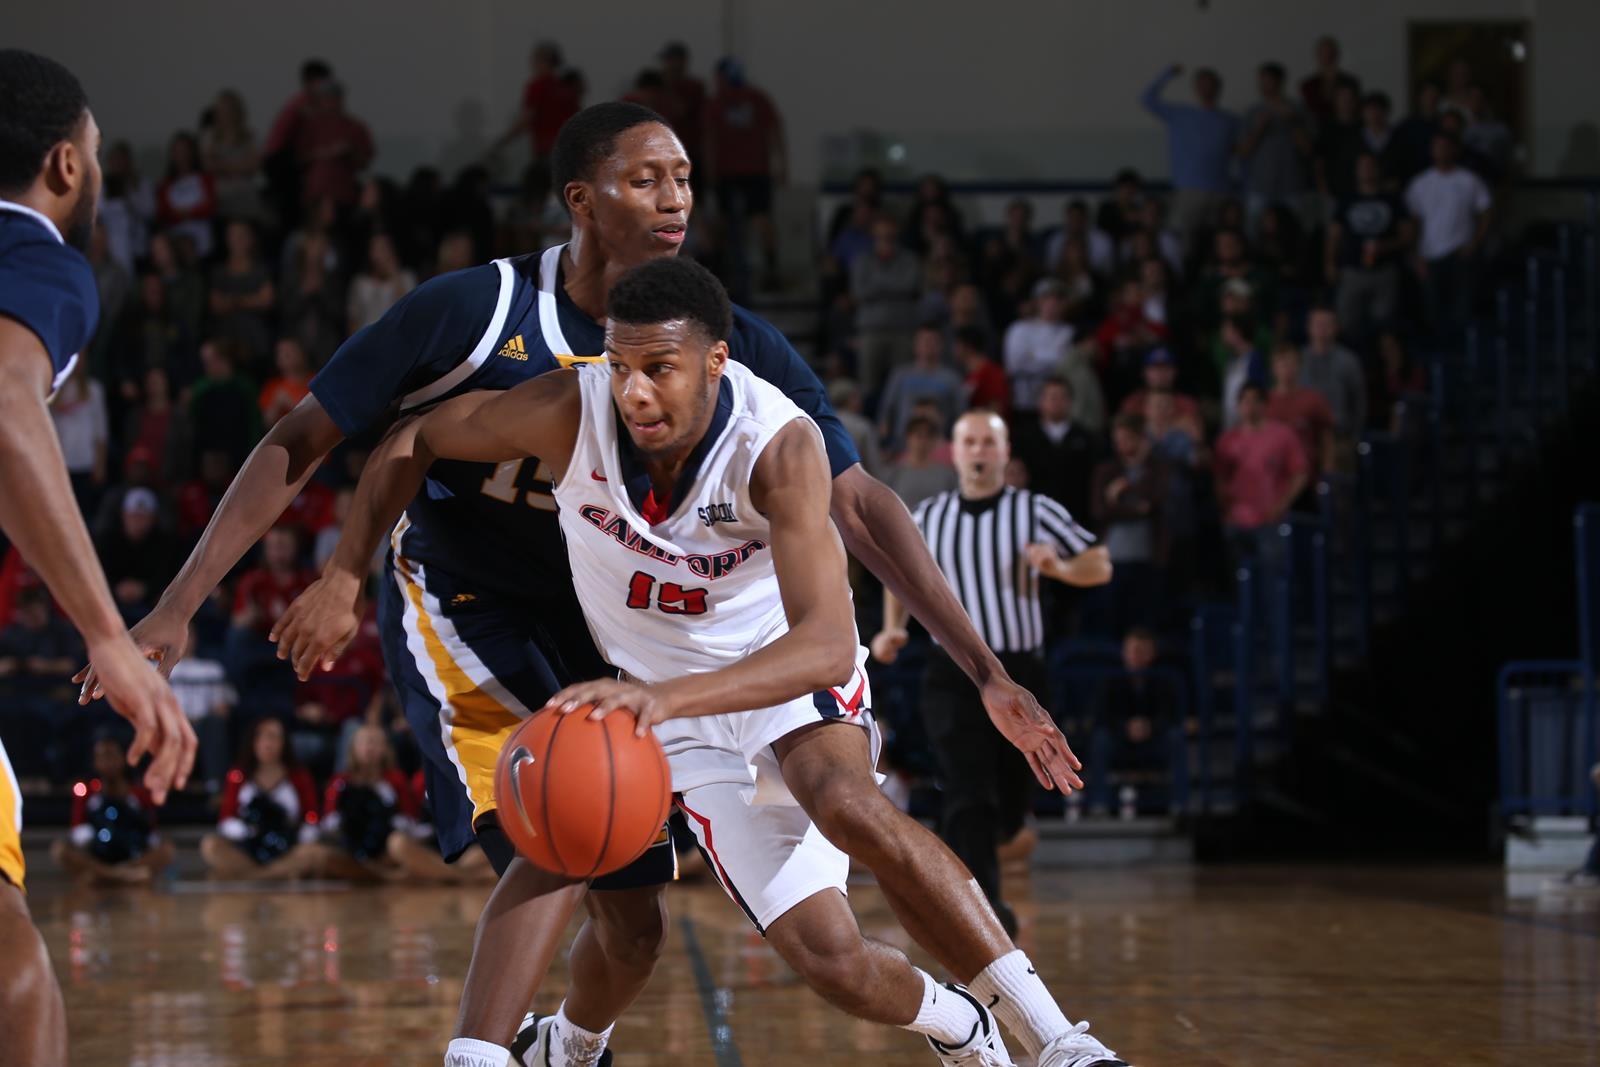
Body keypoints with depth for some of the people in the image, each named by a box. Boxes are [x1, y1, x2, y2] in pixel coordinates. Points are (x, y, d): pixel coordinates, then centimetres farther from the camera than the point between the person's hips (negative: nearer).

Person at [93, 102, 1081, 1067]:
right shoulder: (474, 311, -21)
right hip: (460, 608, -5)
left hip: (596, 626, 5)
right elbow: (300, 443, -15)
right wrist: (179, 607, -20)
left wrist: (987, 671, -18)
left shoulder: (734, 349, -12)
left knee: (633, 930, 9)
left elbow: (861, 506, -11)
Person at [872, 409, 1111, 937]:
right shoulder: (928, 517, 6)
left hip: (1020, 674, 1)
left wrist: (1059, 567, -20)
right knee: (970, 794, -17)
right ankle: (985, 902, -22)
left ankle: (954, 859, 37)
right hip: (953, 674, -1)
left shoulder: (1036, 512, 1)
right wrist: (893, 628, 7)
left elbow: (1100, 566, 2)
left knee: (1012, 804, 8)